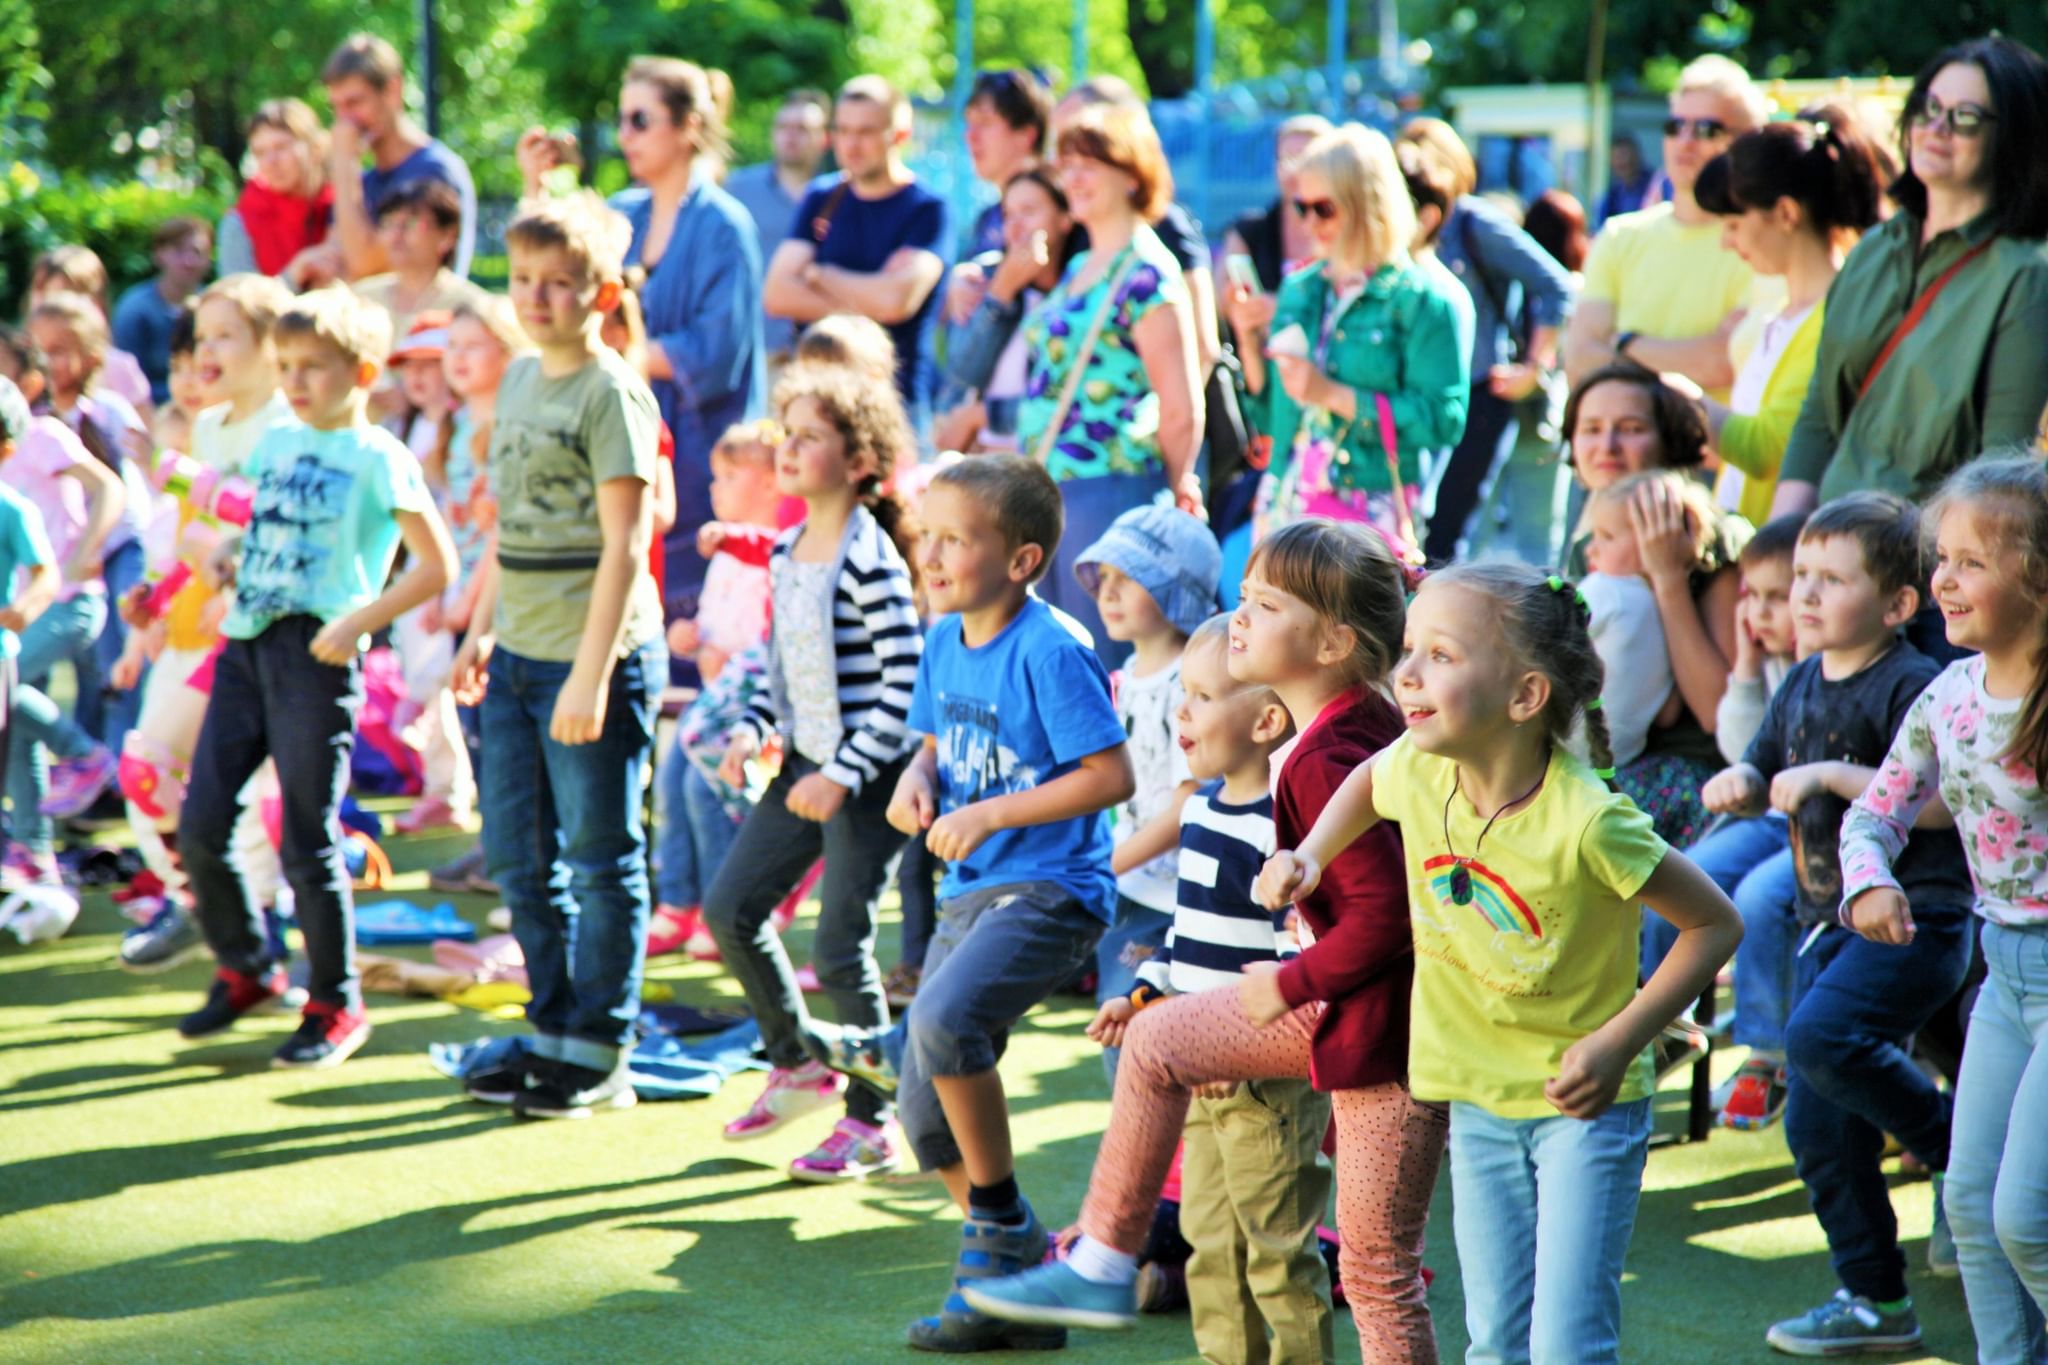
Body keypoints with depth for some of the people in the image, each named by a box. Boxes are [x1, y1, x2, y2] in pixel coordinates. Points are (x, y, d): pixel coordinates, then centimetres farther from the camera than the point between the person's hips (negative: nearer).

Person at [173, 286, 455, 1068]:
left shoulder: (377, 458, -4)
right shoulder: (273, 444, 16)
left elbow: (436, 566, -8)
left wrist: (357, 624, -14)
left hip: (316, 654, -6)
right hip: (245, 643, 7)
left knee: (308, 841, -3)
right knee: (199, 826, 3)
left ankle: (336, 1007, 10)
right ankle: (245, 967, 24)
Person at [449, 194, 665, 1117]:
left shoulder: (613, 393, -12)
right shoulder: (519, 380, 12)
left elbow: (624, 546, -16)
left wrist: (591, 673, -21)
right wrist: (482, 628, 19)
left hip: (595, 657, -8)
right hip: (519, 657, 8)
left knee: (600, 859, 1)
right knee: (518, 853, 13)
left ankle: (598, 1056, 8)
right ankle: (551, 1031, 25)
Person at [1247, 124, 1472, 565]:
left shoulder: (1427, 300, -3)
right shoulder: (1299, 291, 17)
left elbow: (1444, 421, -13)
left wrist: (1335, 396, -14)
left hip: (1369, 516, -5)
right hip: (1284, 510, 5)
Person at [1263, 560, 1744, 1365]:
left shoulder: (1586, 821, -28)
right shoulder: (1417, 770, -12)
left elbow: (1716, 924, -17)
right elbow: (1371, 780, 16)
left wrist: (1619, 1041, -23)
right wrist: (1309, 857, 0)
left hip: (1585, 1103, -5)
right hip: (1478, 1097, 5)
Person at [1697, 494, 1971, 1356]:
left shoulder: (1913, 687, -13)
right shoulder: (1802, 686, 11)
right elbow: (1764, 772, 23)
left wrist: (1834, 776, -23)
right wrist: (1739, 787, 0)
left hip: (1913, 916, -8)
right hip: (1830, 920, 8)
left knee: (1822, 1037, -31)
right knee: (1818, 1127, 8)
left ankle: (1954, 1146, -8)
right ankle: (1874, 1301, 20)